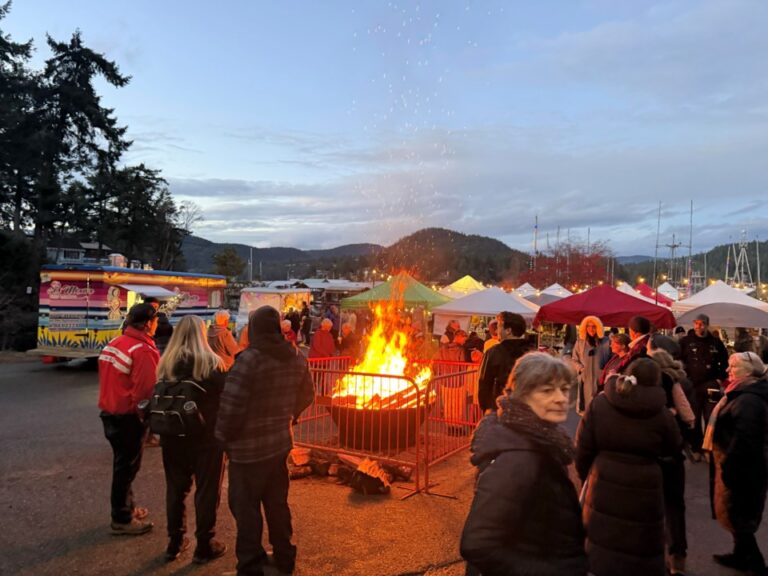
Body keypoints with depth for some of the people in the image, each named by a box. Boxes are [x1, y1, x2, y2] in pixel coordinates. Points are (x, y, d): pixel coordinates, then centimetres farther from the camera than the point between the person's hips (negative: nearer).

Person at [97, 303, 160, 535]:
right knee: (127, 467, 5)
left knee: (122, 463, 22)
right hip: (128, 416, -9)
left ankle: (125, 508, 37)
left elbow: (109, 380, 13)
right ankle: (122, 519, 18)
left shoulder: (113, 343, 7)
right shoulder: (143, 351, -22)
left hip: (109, 411, 9)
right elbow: (147, 390, -25)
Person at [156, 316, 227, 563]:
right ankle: (204, 546, 20)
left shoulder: (166, 363, -2)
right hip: (207, 437, -4)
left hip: (173, 436, 4)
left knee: (176, 489, 18)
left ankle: (174, 542, 31)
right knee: (207, 490, 10)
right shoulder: (212, 362, -15)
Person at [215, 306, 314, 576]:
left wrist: (223, 437, -7)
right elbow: (307, 395, 10)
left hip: (249, 446, -6)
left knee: (246, 506, 10)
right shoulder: (297, 358, 0)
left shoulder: (249, 359, -21)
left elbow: (231, 403, -22)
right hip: (282, 441, 6)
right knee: (277, 502, 21)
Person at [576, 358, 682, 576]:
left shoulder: (599, 403, -7)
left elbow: (583, 447, -4)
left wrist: (585, 475, 10)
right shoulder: (661, 413, -11)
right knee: (641, 550, 16)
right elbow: (673, 448, 7)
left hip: (604, 487, 1)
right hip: (642, 491, -1)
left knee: (601, 543, 17)